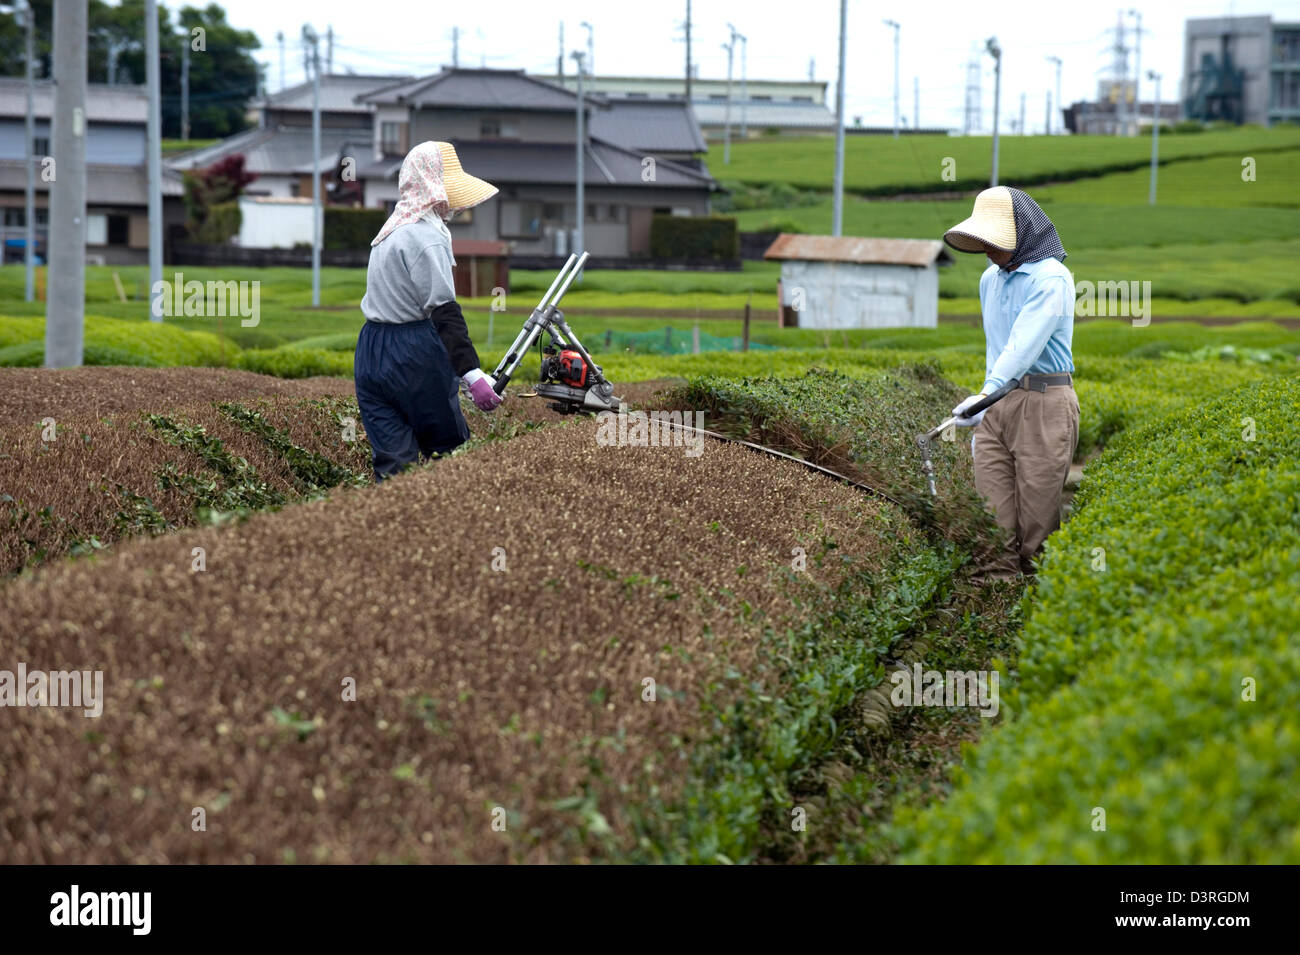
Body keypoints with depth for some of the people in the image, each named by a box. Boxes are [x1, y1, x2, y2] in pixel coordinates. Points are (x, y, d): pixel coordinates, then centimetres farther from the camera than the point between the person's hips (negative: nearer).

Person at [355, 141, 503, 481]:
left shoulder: (391, 230, 18)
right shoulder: (426, 236, -12)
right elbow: (444, 311, -22)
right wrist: (471, 373, -28)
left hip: (371, 359, 8)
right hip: (414, 358, -8)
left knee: (391, 465, 2)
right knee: (450, 453, 2)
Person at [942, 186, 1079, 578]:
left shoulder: (1050, 278, -10)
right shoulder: (990, 280, 16)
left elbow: (1026, 342, -22)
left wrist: (988, 393, -33)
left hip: (1043, 402, -7)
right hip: (997, 403, 7)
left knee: (1037, 513, -5)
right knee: (993, 507, 0)